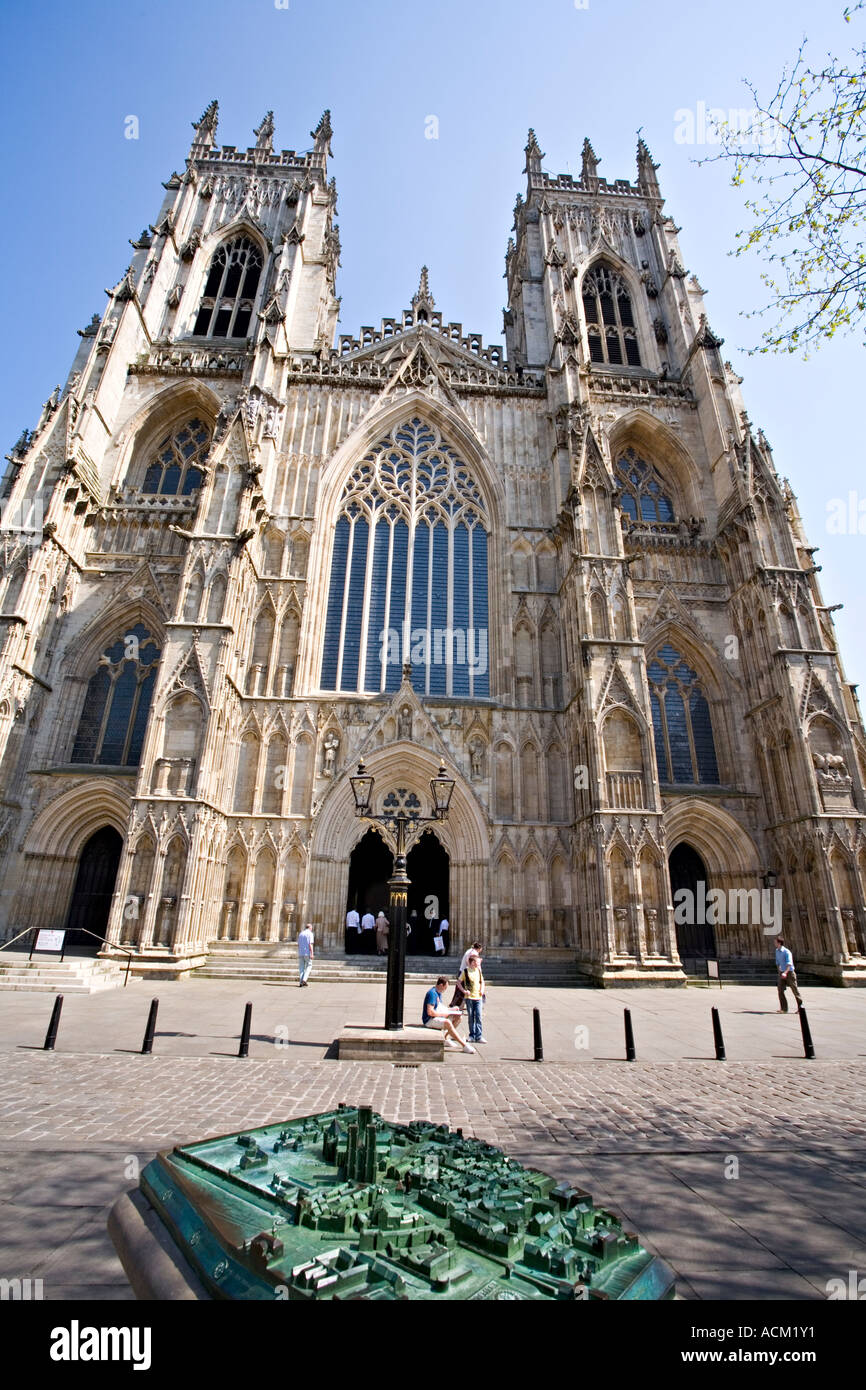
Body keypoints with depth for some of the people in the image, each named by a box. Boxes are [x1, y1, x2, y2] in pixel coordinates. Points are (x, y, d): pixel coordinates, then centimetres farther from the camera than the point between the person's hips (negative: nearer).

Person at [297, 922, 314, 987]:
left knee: (301, 967, 8)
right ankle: (304, 979, -7)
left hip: (300, 953, 5)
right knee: (309, 966, 7)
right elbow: (310, 944, -14)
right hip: (307, 953, -5)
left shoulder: (300, 934, 13)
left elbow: (298, 944, 15)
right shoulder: (310, 933, -6)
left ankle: (301, 982, 4)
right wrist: (312, 954, -16)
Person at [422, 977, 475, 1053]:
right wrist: (443, 1014, -17)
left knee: (457, 1017, 1)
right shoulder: (432, 993, -20)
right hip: (429, 1020, -10)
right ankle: (464, 1045, -27)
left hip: (438, 1016, 10)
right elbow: (430, 1012, -27)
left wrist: (451, 1009, 9)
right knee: (447, 1023, -33)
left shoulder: (439, 993, 12)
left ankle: (445, 1038, -2)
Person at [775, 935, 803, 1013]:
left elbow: (789, 964, -26)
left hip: (789, 972, -6)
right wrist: (779, 972, 20)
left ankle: (800, 1006, 23)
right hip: (782, 973, 6)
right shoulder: (777, 951, 7)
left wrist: (785, 973, -38)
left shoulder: (786, 952, -18)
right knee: (780, 990, -5)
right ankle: (783, 1008, -2)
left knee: (794, 990, 5)